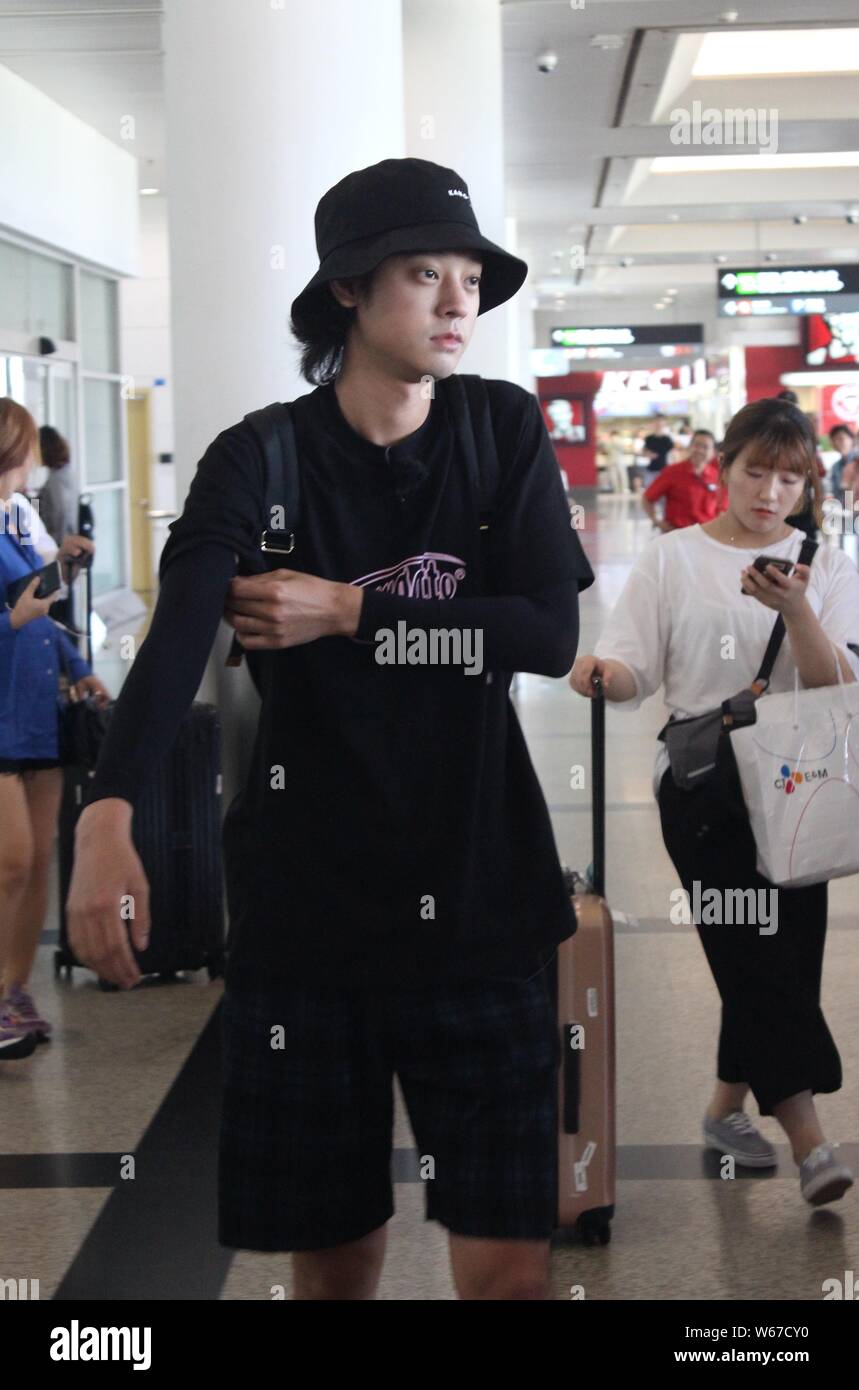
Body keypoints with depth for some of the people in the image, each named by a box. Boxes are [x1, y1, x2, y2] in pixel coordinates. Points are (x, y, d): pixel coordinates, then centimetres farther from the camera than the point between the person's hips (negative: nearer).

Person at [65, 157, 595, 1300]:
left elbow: (552, 635, -7)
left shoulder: (506, 430, 3)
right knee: (334, 1252, 9)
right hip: (305, 897, 0)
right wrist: (107, 817, -38)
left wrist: (351, 613, -13)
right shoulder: (259, 461, -4)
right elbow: (175, 639, -21)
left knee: (509, 1263, -3)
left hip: (478, 893, 1)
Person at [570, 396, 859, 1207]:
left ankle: (727, 1110, 27)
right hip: (701, 780, -3)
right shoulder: (672, 560, 3)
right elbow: (636, 673, -1)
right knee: (756, 955, -10)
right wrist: (605, 671, -24)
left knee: (786, 952, 6)